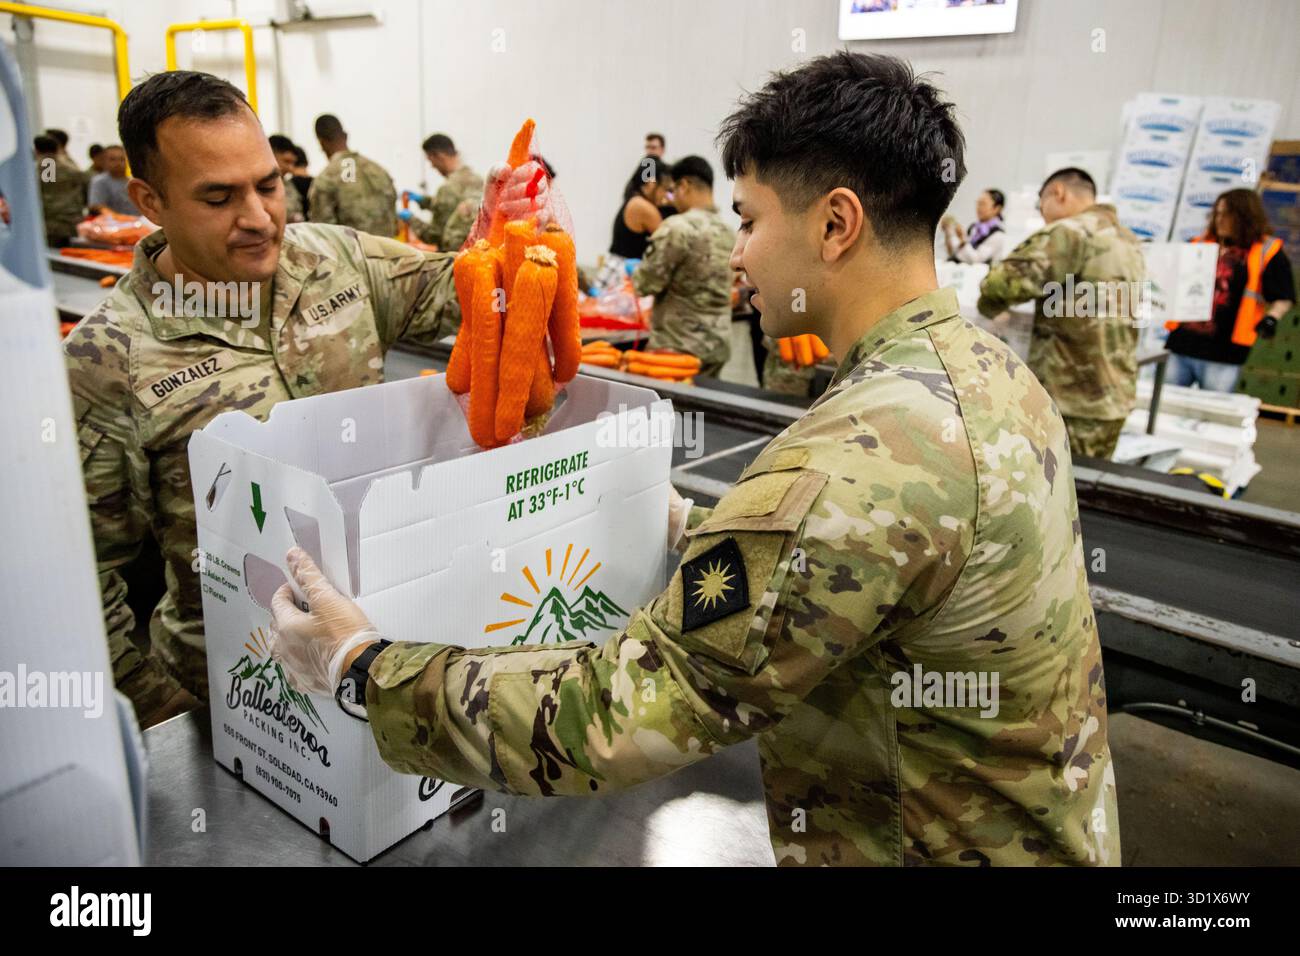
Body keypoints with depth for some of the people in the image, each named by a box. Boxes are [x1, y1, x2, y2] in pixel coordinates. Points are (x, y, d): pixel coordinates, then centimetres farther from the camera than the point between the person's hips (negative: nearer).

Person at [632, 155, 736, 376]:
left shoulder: (678, 227, -14)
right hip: (718, 345, 8)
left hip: (680, 347, -7)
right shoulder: (728, 232, 10)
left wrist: (634, 276, 9)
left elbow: (647, 282, -12)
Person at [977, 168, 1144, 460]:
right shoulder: (1129, 241, 15)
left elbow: (1004, 282, -23)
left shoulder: (1069, 233, -14)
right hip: (1114, 397, 9)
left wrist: (989, 306, -2)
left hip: (1070, 402, -8)